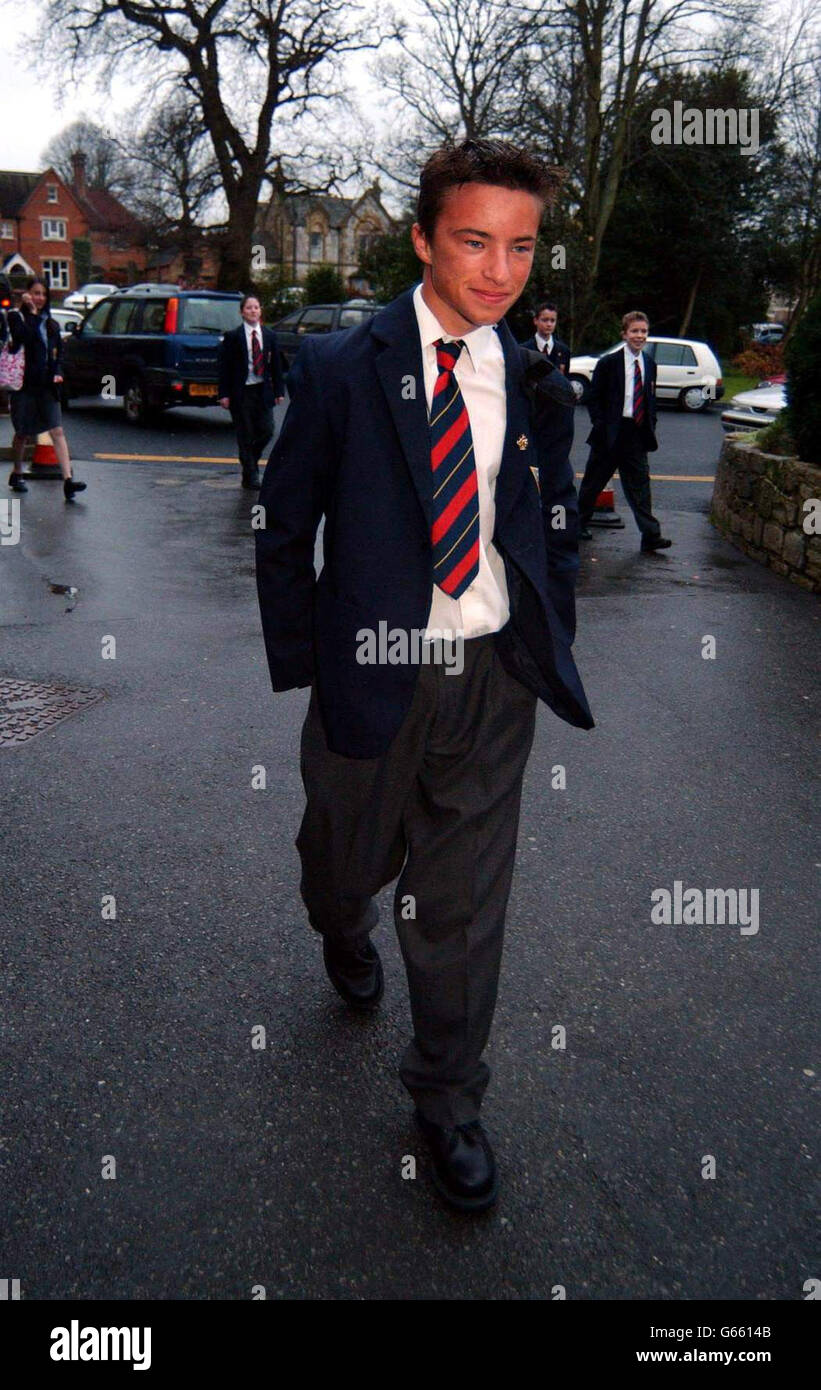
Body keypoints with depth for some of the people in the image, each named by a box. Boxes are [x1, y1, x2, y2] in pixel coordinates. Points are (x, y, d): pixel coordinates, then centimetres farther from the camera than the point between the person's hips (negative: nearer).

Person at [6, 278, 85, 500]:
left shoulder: (50, 323, 14)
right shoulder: (17, 317, -2)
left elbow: (59, 352, 19)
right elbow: (23, 339, -21)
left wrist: (58, 372, 3)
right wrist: (31, 312, -18)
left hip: (46, 385, 4)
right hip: (24, 384, -4)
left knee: (57, 431, -8)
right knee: (22, 432, 8)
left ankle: (68, 479, -17)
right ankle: (17, 474, 27)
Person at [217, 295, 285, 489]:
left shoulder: (270, 336, 9)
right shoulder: (232, 337, -1)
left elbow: (276, 365, 11)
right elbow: (224, 366, -3)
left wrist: (279, 390, 5)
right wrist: (224, 394, -9)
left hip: (263, 391, 3)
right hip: (241, 392, -3)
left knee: (267, 430, -1)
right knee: (245, 435, 0)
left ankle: (250, 459, 26)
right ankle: (250, 475, 9)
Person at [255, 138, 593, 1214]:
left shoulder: (539, 378, 2)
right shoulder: (339, 369, -7)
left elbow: (558, 518, 14)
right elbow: (283, 527, -1)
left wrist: (548, 641, 7)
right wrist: (301, 662, -2)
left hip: (494, 678, 2)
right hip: (372, 670, -1)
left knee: (465, 902, 8)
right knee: (347, 860, 20)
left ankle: (449, 1100, 29)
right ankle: (345, 936, 59)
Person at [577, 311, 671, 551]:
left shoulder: (650, 365, 10)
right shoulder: (608, 363, -3)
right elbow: (593, 398, -2)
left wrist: (650, 427, 9)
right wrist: (601, 427, -9)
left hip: (637, 434, 3)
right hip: (610, 433, -3)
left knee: (639, 483, 0)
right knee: (594, 481, 8)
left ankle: (650, 536, -3)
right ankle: (580, 523, 27)